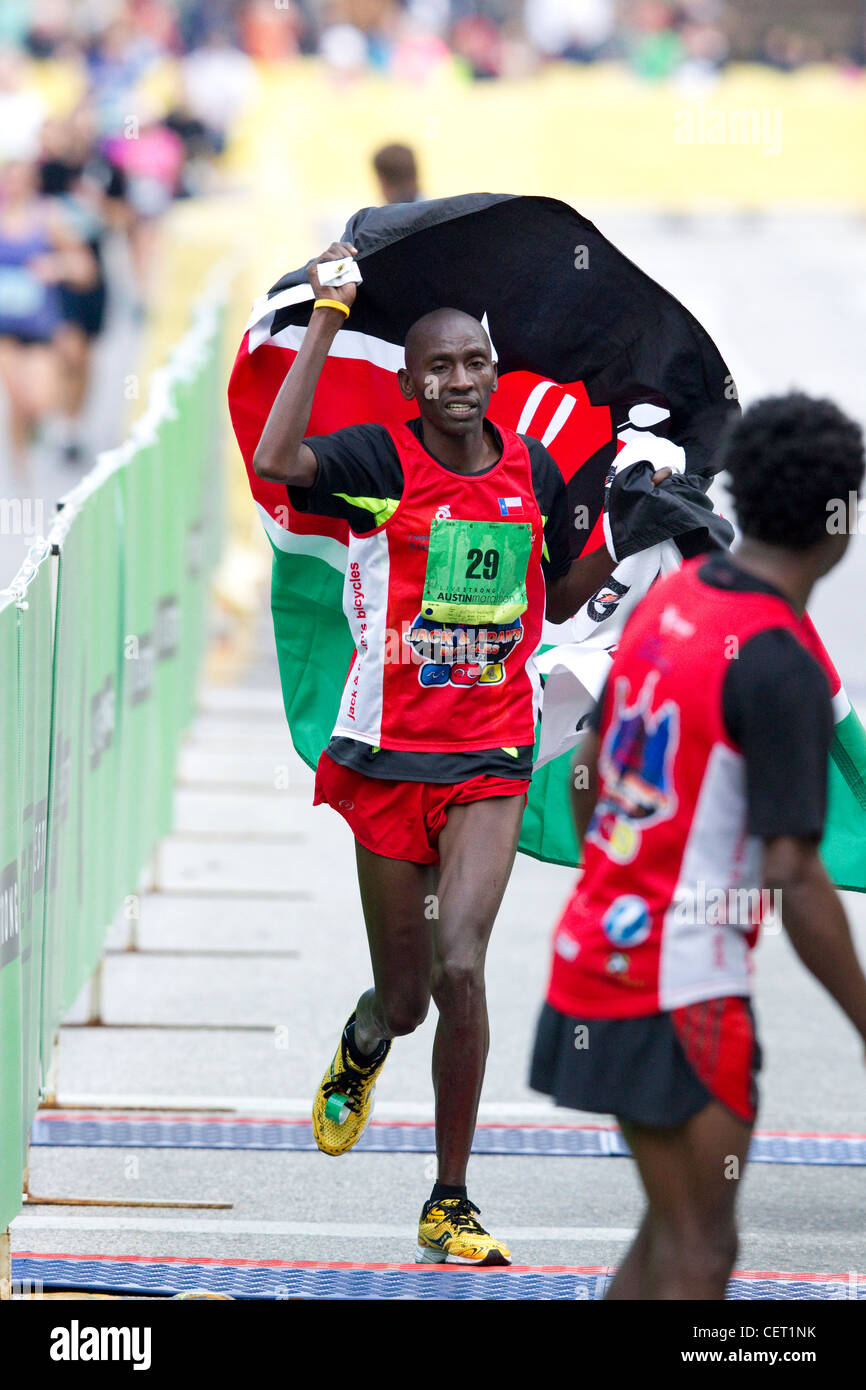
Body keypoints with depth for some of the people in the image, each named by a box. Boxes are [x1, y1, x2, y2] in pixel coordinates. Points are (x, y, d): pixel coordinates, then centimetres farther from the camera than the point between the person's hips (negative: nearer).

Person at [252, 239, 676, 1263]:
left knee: (460, 966, -18)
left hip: (491, 761, 2)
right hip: (389, 754, -1)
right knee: (405, 1001, 6)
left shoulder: (534, 470, 6)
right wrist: (329, 315, -26)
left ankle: (451, 1205, -5)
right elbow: (276, 461, -28)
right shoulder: (382, 459, -7)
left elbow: (558, 598, 21)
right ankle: (365, 1043, 48)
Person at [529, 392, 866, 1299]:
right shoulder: (779, 665, -19)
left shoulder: (672, 598, 6)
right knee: (698, 1252, -2)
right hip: (681, 994, -8)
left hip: (598, 948, 8)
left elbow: (585, 778, 17)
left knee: (670, 1236, 17)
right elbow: (792, 881, -21)